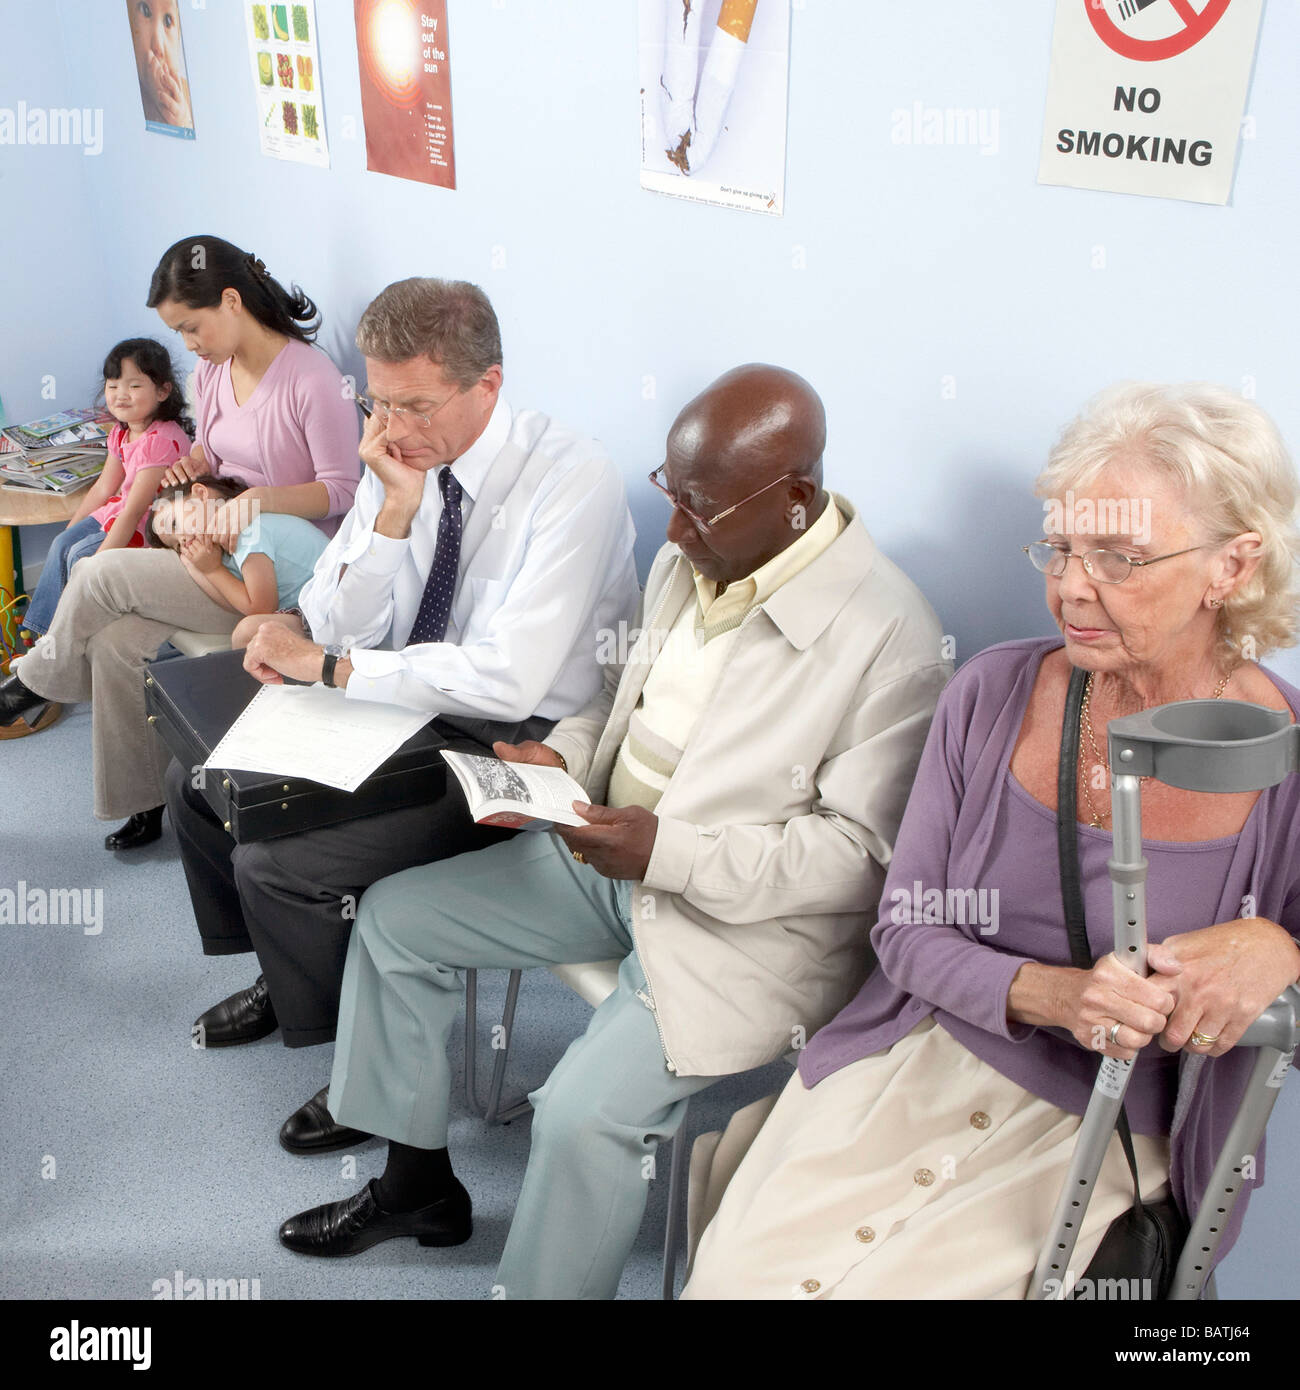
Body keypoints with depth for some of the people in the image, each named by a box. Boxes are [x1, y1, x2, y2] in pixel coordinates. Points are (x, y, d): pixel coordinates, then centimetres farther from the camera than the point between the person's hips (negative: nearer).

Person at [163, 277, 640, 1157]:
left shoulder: (571, 480, -21)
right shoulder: (403, 458, 0)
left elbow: (509, 681, -29)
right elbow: (342, 624, -1)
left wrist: (327, 666, -22)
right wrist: (397, 509, -16)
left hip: (517, 747, -8)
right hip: (405, 707, 8)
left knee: (280, 863, -18)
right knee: (201, 775, 7)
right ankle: (286, 975, 30)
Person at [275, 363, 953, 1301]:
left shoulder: (891, 639, -23)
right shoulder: (689, 561, 0)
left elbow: (866, 853, -21)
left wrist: (668, 851, -27)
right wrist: (564, 755, -4)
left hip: (748, 921, -8)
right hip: (611, 850, 8)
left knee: (586, 1113, -27)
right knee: (393, 917, 9)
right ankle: (418, 1183, 27)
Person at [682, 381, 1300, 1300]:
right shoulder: (993, 694, -5)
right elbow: (906, 931, -2)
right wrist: (1051, 993, -20)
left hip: (1104, 1130, -2)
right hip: (919, 1060, 2)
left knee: (880, 1286, -16)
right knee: (737, 1272, -11)